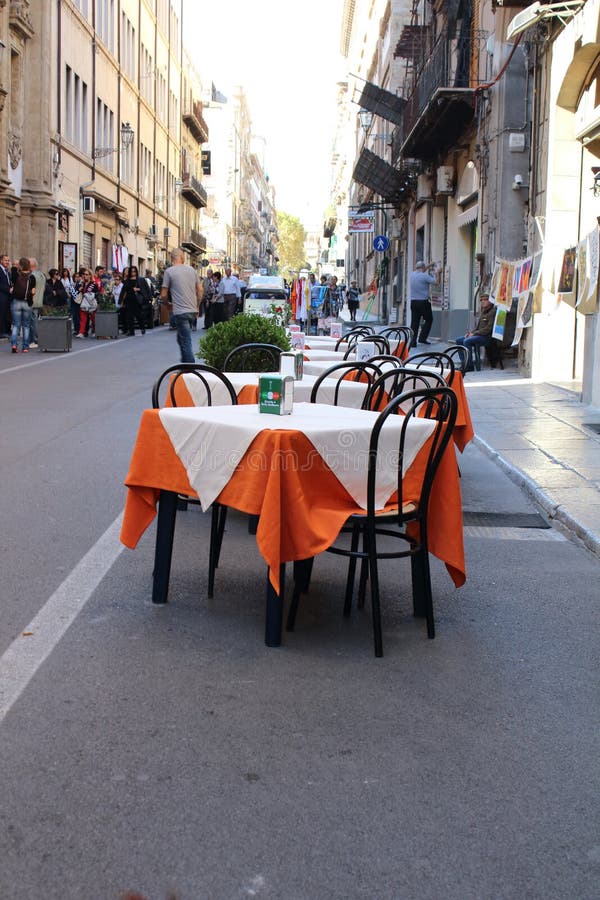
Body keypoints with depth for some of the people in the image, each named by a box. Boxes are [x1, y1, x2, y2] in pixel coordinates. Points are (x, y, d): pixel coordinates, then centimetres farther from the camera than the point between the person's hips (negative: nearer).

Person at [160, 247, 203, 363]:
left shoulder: (169, 271, -5)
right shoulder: (192, 270, 8)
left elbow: (163, 295, -4)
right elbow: (200, 290, 10)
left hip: (180, 312, -5)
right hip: (193, 311, 5)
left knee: (185, 342, -4)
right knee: (182, 338, 20)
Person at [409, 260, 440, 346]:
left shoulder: (412, 274, 6)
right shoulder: (424, 276, -13)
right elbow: (436, 282, -9)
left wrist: (428, 266, 36)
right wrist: (437, 272, 7)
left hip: (413, 302, 6)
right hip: (423, 302, -5)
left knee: (414, 322, 5)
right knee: (428, 320, 11)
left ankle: (413, 341, 1)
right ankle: (422, 338, 5)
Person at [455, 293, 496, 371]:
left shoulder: (493, 311, -10)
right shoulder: (483, 312, 20)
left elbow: (489, 328, -19)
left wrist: (474, 333, -17)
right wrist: (471, 332, 5)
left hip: (487, 337, -10)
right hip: (479, 335, 10)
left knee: (467, 341, -29)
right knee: (458, 340, 2)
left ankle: (470, 366, -24)